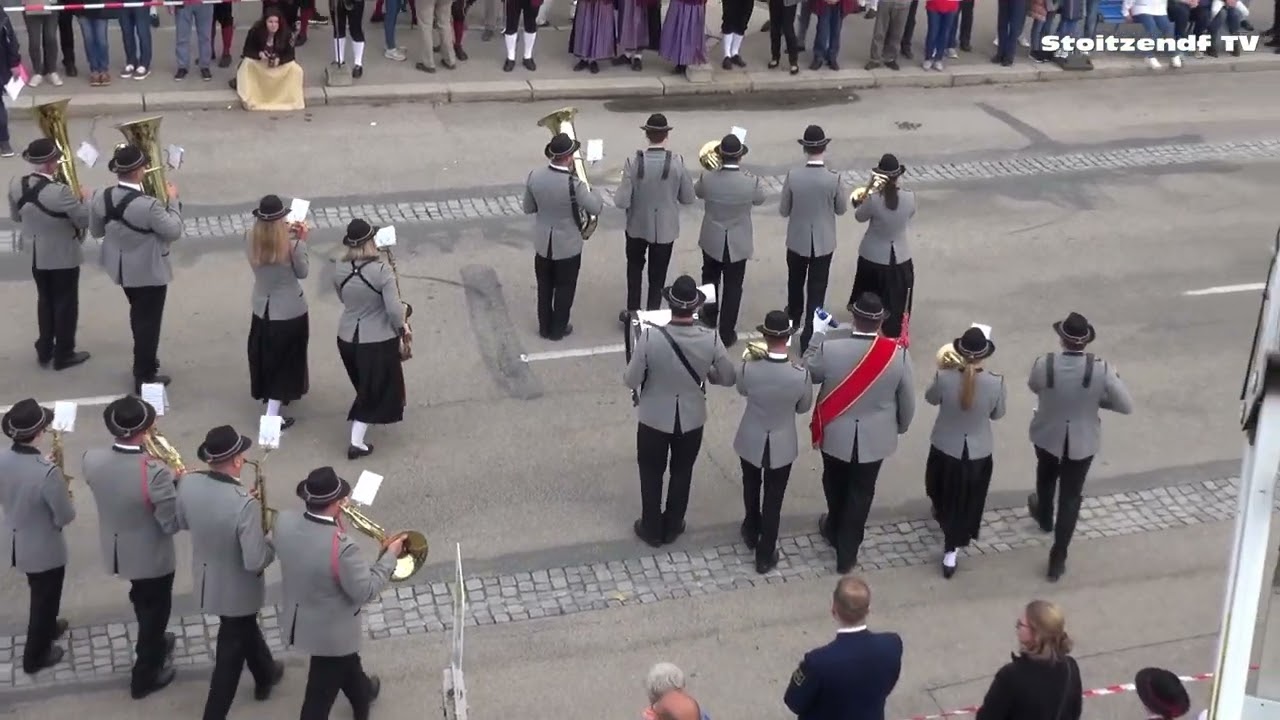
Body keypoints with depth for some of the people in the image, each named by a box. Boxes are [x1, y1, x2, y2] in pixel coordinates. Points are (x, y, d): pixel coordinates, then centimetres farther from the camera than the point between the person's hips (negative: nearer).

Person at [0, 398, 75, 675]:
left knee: (40, 595, 32)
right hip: (44, 549, -6)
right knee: (45, 599, 19)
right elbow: (65, 517, -23)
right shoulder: (47, 471, -35)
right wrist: (63, 494, -3)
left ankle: (46, 627, 56)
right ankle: (35, 656, 36)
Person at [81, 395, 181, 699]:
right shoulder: (155, 473, -36)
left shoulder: (92, 459, -19)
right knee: (155, 609, 21)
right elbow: (172, 524, -25)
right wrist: (175, 484, -12)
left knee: (142, 600, 34)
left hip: (115, 551, 5)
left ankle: (153, 643, 59)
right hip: (151, 556, -5)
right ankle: (145, 676, 38)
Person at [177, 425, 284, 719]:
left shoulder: (188, 483, -17)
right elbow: (255, 562, -33)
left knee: (244, 626, 33)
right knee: (230, 652, 15)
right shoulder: (244, 504, -37)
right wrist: (271, 542, -12)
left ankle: (265, 675, 58)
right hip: (236, 589, -7)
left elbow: (183, 522, 3)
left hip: (206, 580, 7)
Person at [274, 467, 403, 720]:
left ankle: (363, 694, 62)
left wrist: (332, 519, 0)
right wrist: (390, 555, -14)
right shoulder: (341, 547, -38)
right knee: (320, 693, 14)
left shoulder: (284, 522, -19)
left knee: (346, 659, 35)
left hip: (298, 620, 7)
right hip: (330, 631, -7)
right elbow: (366, 592, -25)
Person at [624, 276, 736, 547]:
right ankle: (672, 527, 41)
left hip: (654, 418, -1)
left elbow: (630, 381, -18)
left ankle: (652, 529, 37)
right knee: (682, 472, 24)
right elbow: (729, 378, -7)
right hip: (692, 419, 2)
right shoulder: (711, 340, -21)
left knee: (651, 473, 21)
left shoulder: (650, 337, -27)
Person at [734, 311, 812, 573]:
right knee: (773, 499, 18)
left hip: (750, 442, 1)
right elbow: (804, 407, -6)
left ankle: (751, 532, 53)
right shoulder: (801, 375, -26)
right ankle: (765, 555, 32)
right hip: (782, 446, -1)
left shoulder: (748, 368, -25)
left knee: (751, 488, 29)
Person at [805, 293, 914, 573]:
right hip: (874, 438, 0)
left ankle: (835, 530, 51)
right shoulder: (898, 355, -20)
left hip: (835, 435, 0)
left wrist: (818, 335, 6)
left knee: (835, 486, 26)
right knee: (860, 494, 17)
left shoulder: (829, 348, -24)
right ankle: (846, 553, 29)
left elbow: (807, 373, -3)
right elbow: (907, 401, -6)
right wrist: (901, 427, 14)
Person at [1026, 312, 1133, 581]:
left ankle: (1044, 517, 61)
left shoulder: (1043, 364, -25)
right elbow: (1126, 406, -15)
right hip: (1082, 441, -1)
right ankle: (1058, 559, 20)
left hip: (1047, 436, 1)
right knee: (1071, 497, 13)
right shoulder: (1102, 369, -26)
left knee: (1046, 477, 32)